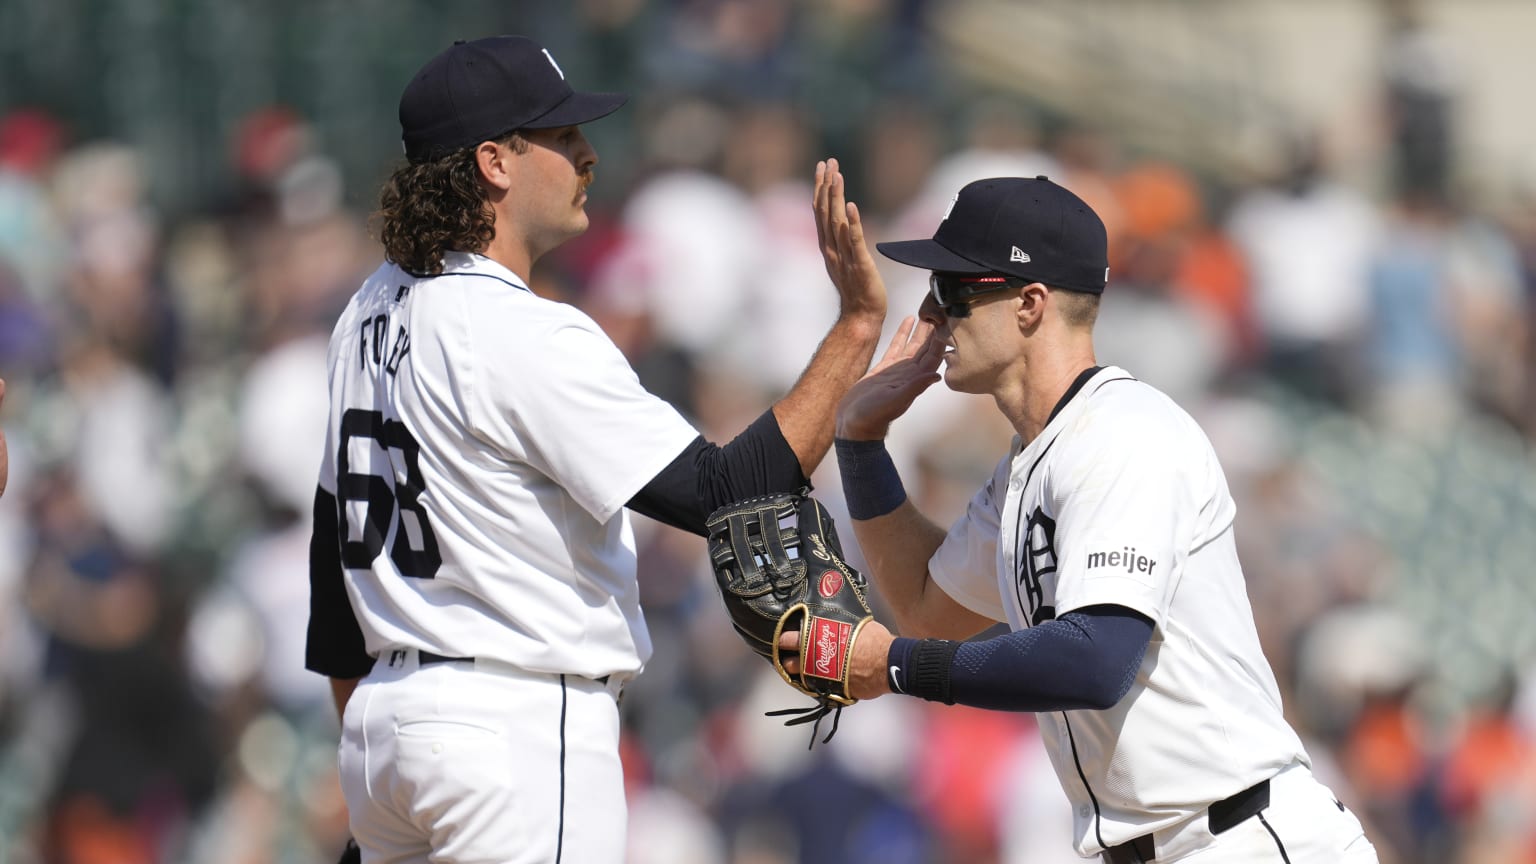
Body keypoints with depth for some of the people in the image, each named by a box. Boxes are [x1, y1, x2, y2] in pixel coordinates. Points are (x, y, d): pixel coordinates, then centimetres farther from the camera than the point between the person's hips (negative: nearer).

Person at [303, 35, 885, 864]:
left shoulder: (373, 312, 11)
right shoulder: (529, 337, -17)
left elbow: (337, 537, 19)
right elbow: (724, 496, -20)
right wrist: (856, 326, -18)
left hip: (386, 717, 9)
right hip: (519, 725, -9)